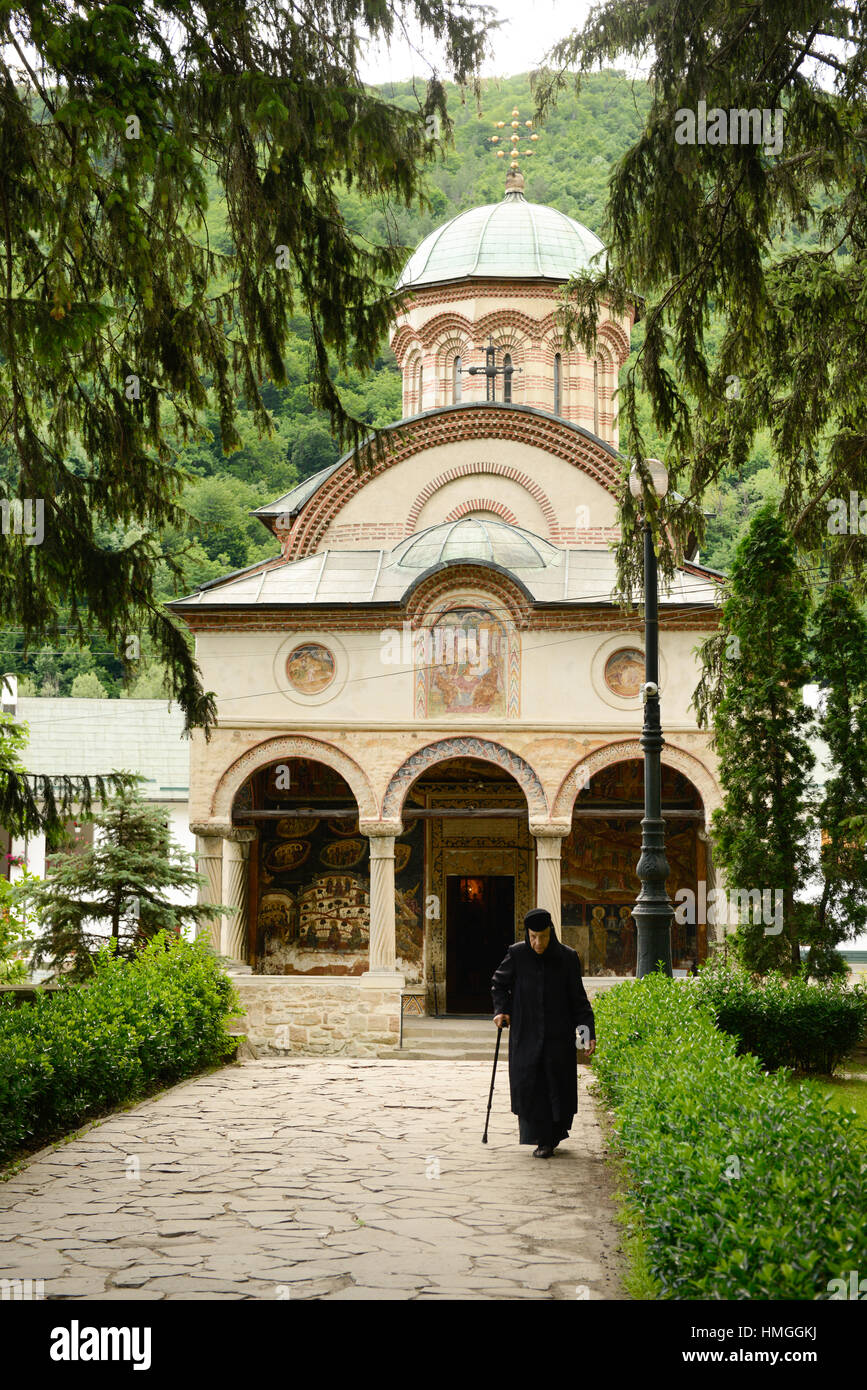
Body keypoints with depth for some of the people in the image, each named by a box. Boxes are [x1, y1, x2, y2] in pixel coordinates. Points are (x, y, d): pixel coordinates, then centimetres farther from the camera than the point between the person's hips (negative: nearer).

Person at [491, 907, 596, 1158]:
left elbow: (578, 999, 0)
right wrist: (501, 1010, -5)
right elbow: (499, 984, 12)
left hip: (558, 1036, 0)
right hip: (526, 1036, 0)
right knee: (529, 1086, -7)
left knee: (559, 1087, 2)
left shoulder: (568, 958, -3)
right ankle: (542, 1140, 4)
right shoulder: (517, 954, -3)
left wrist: (589, 1033, -6)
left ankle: (556, 1133, 26)